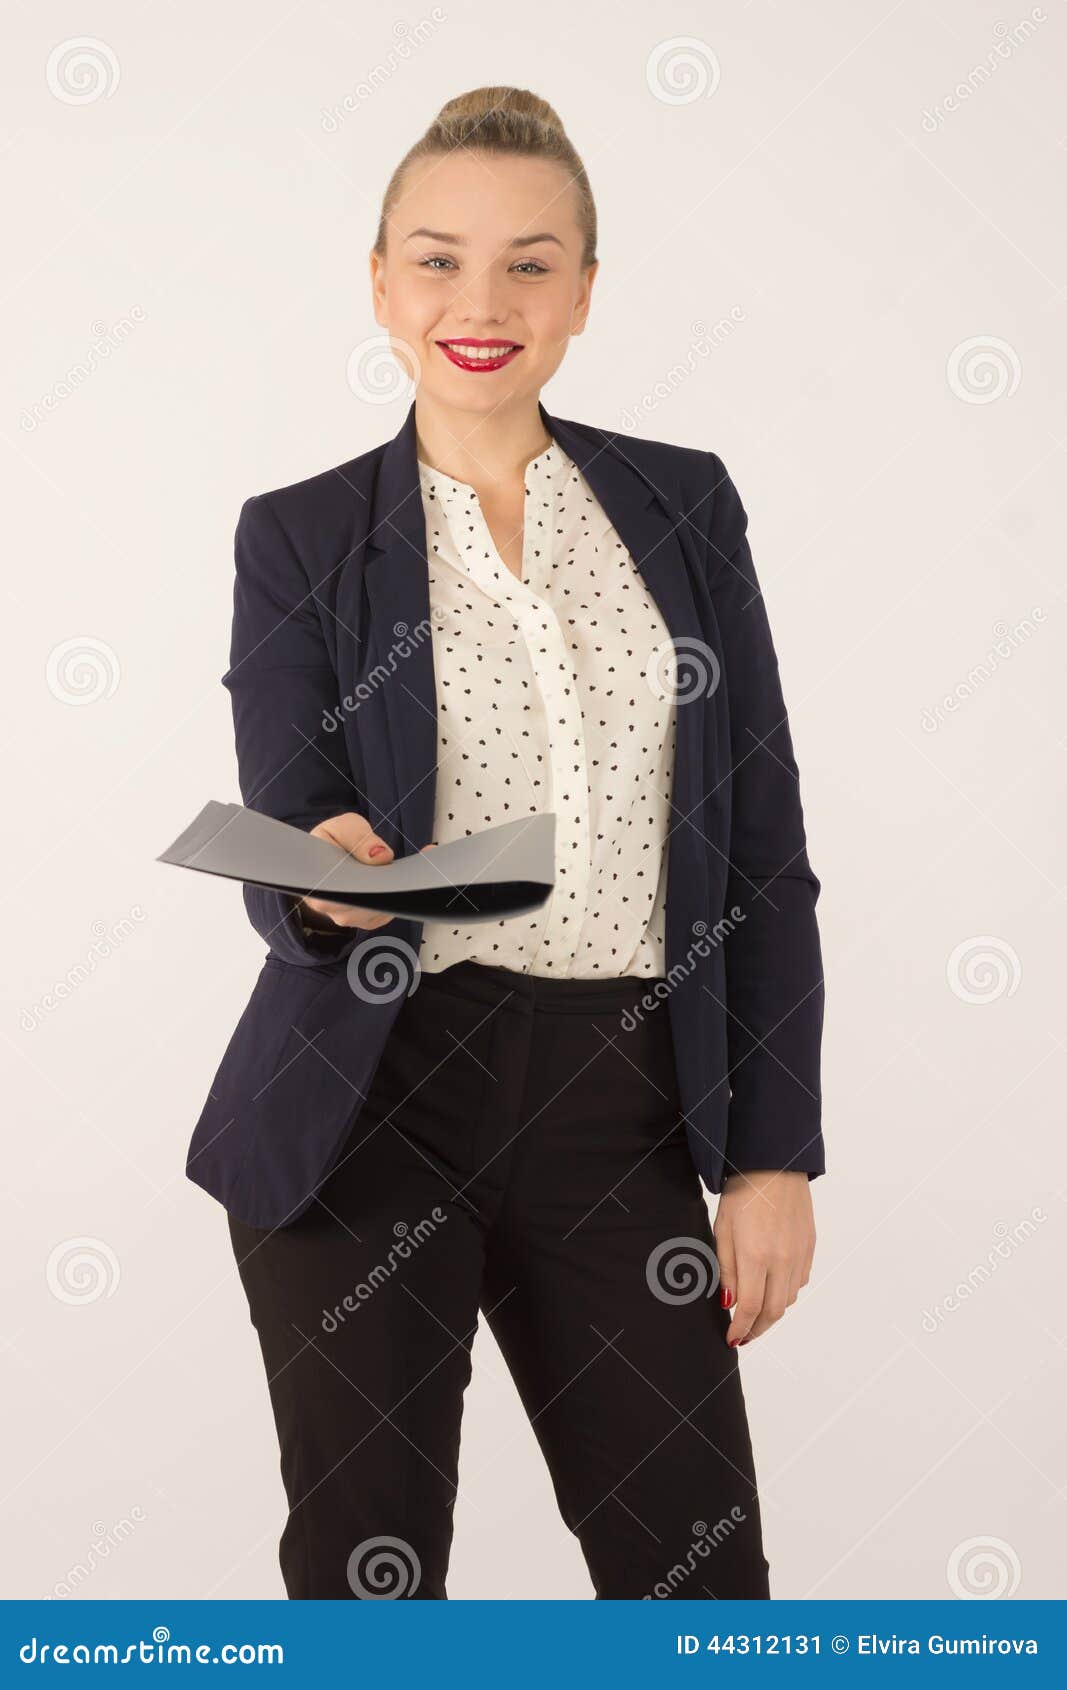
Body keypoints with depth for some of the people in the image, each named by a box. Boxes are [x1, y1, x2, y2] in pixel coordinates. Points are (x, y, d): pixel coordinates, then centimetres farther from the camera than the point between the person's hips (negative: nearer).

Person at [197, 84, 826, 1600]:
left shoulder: (686, 506, 8)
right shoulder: (299, 539, 3)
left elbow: (763, 849, 6)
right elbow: (278, 852, -3)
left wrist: (776, 1155, 0)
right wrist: (325, 884, -27)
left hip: (619, 1113, 2)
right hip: (369, 1104, -1)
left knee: (702, 1584, 1)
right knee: (362, 1575, 4)